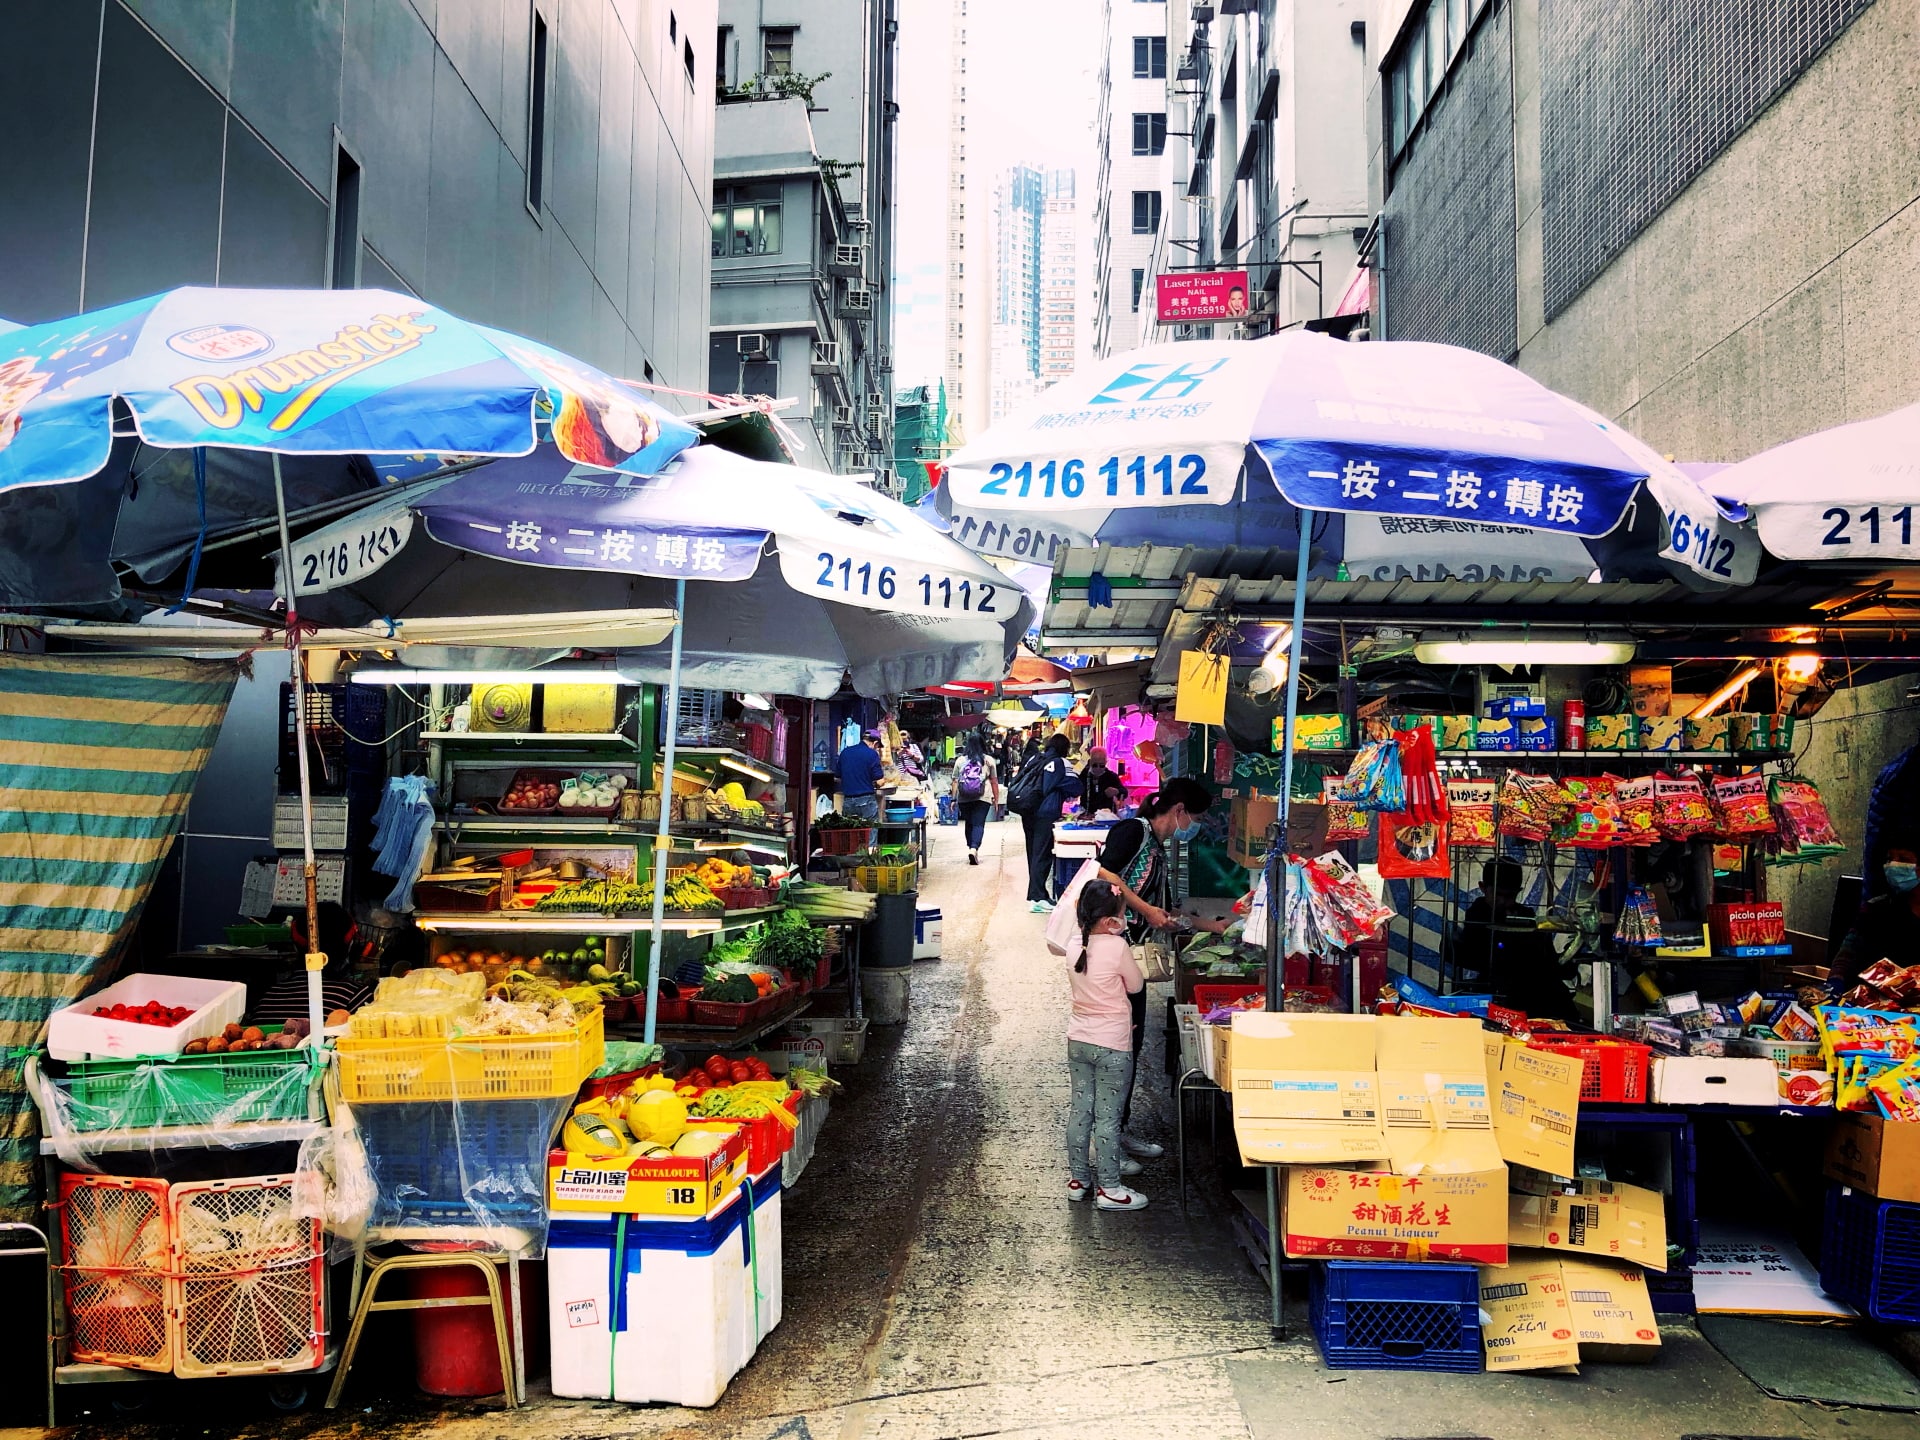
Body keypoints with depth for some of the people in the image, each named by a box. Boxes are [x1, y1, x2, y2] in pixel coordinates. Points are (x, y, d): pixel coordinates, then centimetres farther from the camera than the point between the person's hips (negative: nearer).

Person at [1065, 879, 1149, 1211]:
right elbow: (1136, 986, -4)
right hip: (1112, 1046, -6)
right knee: (1108, 1117, 3)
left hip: (1077, 1041, 6)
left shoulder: (1076, 945, 0)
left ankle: (1078, 1179, 25)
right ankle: (1109, 1188, 11)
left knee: (1079, 1111, 14)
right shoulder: (1118, 947, -19)